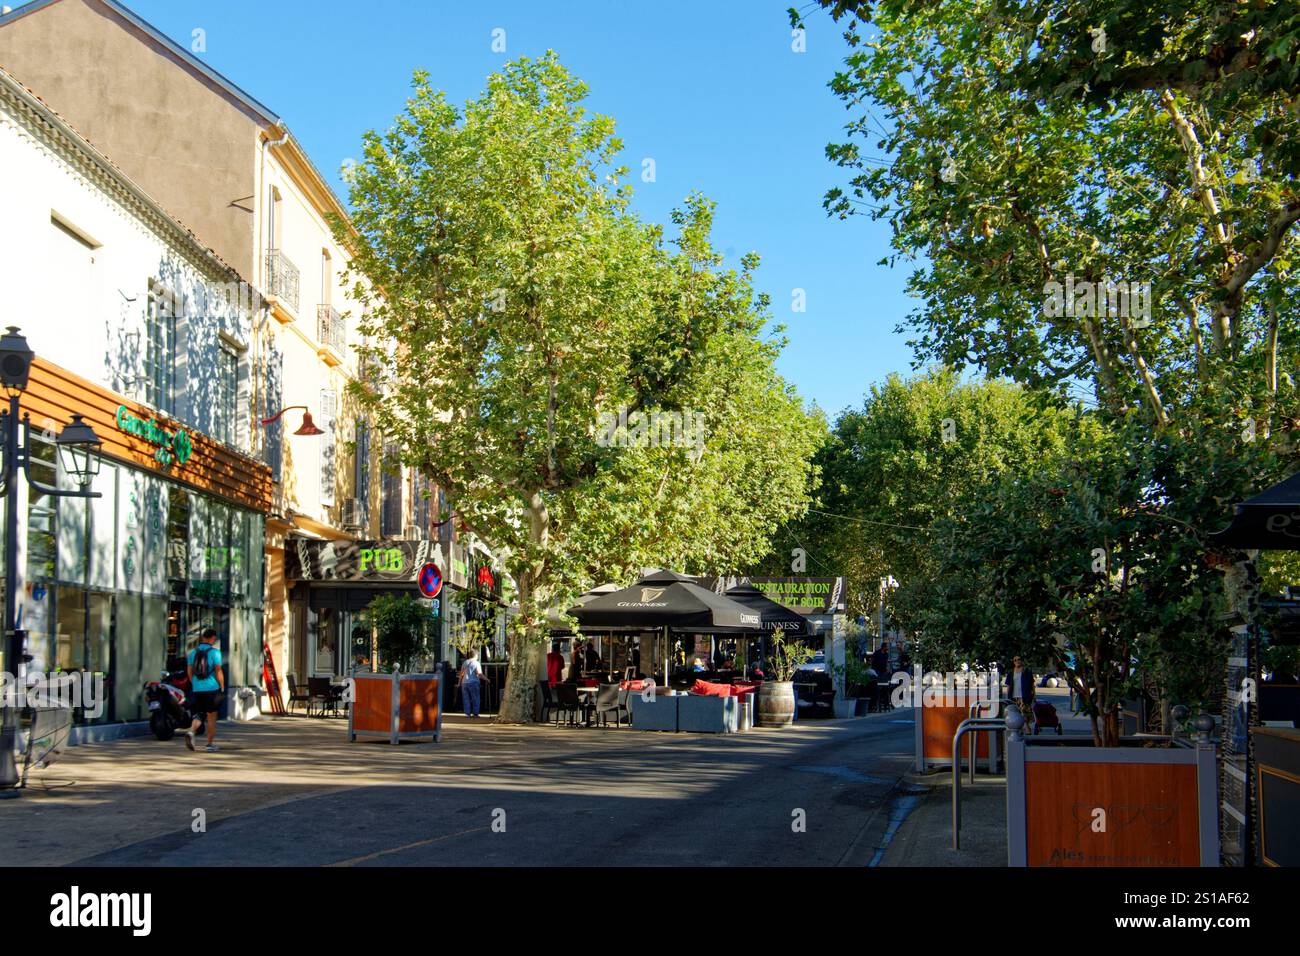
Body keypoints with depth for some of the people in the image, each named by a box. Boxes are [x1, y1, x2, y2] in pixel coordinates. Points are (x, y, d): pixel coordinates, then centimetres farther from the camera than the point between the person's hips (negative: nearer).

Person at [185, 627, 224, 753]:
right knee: (211, 716, 5)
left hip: (197, 689, 4)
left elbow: (189, 671, 12)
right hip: (211, 688, -4)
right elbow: (218, 671, -12)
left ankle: (191, 731, -15)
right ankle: (211, 744, 10)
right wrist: (222, 687, -6)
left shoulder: (193, 652, 8)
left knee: (199, 714, 13)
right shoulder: (214, 651, -8)